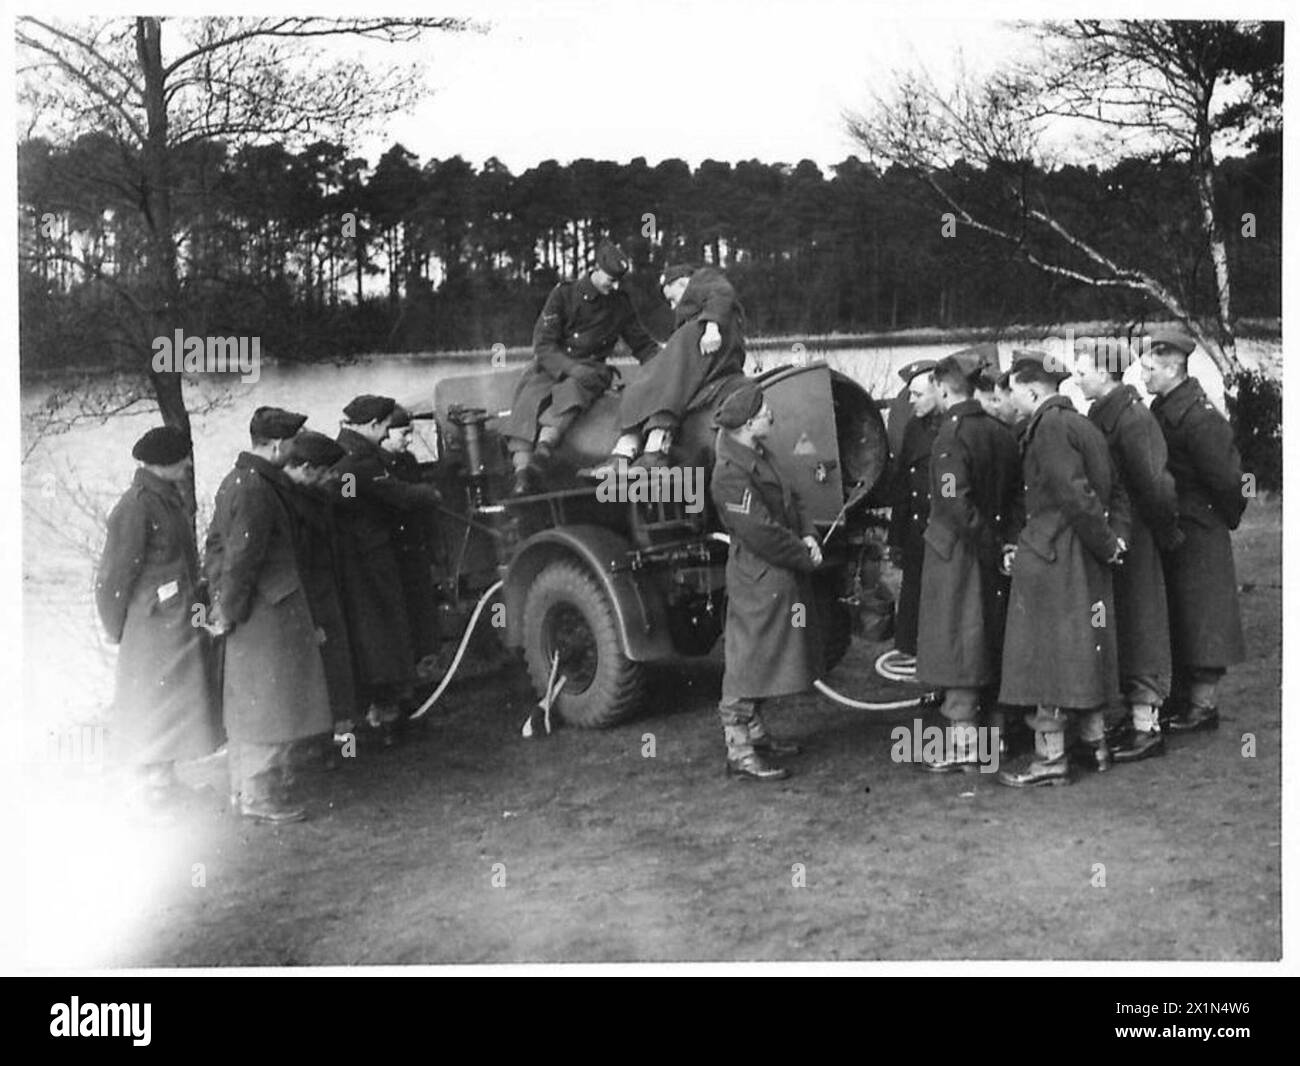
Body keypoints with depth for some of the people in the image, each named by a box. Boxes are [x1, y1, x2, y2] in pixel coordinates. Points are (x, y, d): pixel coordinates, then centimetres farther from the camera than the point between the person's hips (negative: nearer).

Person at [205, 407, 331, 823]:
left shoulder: (235, 480, 11)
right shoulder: (258, 491, -22)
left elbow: (216, 544, 16)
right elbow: (241, 558, -23)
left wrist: (222, 603, 16)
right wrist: (228, 612, -15)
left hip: (253, 606, 10)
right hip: (267, 608, -10)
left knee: (246, 702, 17)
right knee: (270, 703, -1)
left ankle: (243, 788, 28)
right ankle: (262, 796, 6)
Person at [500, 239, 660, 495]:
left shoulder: (620, 304, 11)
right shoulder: (563, 295, 0)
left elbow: (643, 345, 20)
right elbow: (544, 346, -8)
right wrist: (573, 368, -25)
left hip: (590, 369, 1)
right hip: (551, 366, -1)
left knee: (570, 390, -36)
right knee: (529, 398, -33)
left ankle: (541, 454, -57)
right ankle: (522, 471, -51)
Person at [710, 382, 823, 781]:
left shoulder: (757, 457, 11)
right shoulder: (731, 473, -21)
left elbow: (789, 502, 17)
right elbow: (760, 531, -23)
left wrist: (807, 537, -2)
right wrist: (805, 557, -13)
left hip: (779, 579, 10)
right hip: (757, 582, -10)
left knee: (763, 661, 20)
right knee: (746, 666, -4)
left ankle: (755, 733, 33)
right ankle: (739, 754, 2)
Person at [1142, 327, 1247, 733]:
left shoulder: (1198, 417, -20)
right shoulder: (1163, 408, 8)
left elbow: (1225, 477, -17)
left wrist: (1227, 516, -4)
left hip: (1199, 531, -9)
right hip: (1172, 531, 9)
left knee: (1200, 620, -2)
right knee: (1177, 620, 15)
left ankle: (1204, 704, 6)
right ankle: (1182, 699, 24)